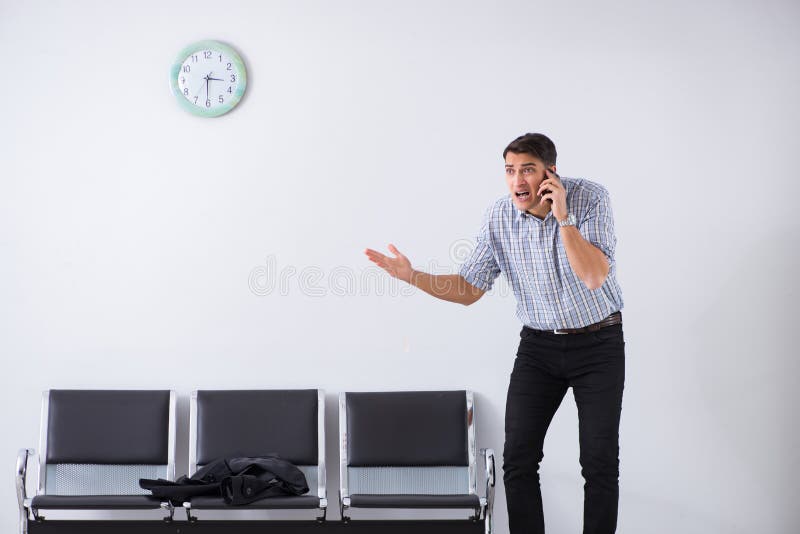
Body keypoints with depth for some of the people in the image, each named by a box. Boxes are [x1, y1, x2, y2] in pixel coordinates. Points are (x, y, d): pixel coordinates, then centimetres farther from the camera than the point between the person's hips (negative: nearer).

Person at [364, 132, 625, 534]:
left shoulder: (590, 197, -17)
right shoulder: (499, 216, -8)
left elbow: (594, 277, -26)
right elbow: (468, 289, -2)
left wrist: (563, 217, -30)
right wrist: (412, 276, -16)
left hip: (598, 341, -3)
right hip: (539, 345, 3)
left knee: (599, 463, -4)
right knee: (518, 459, -2)